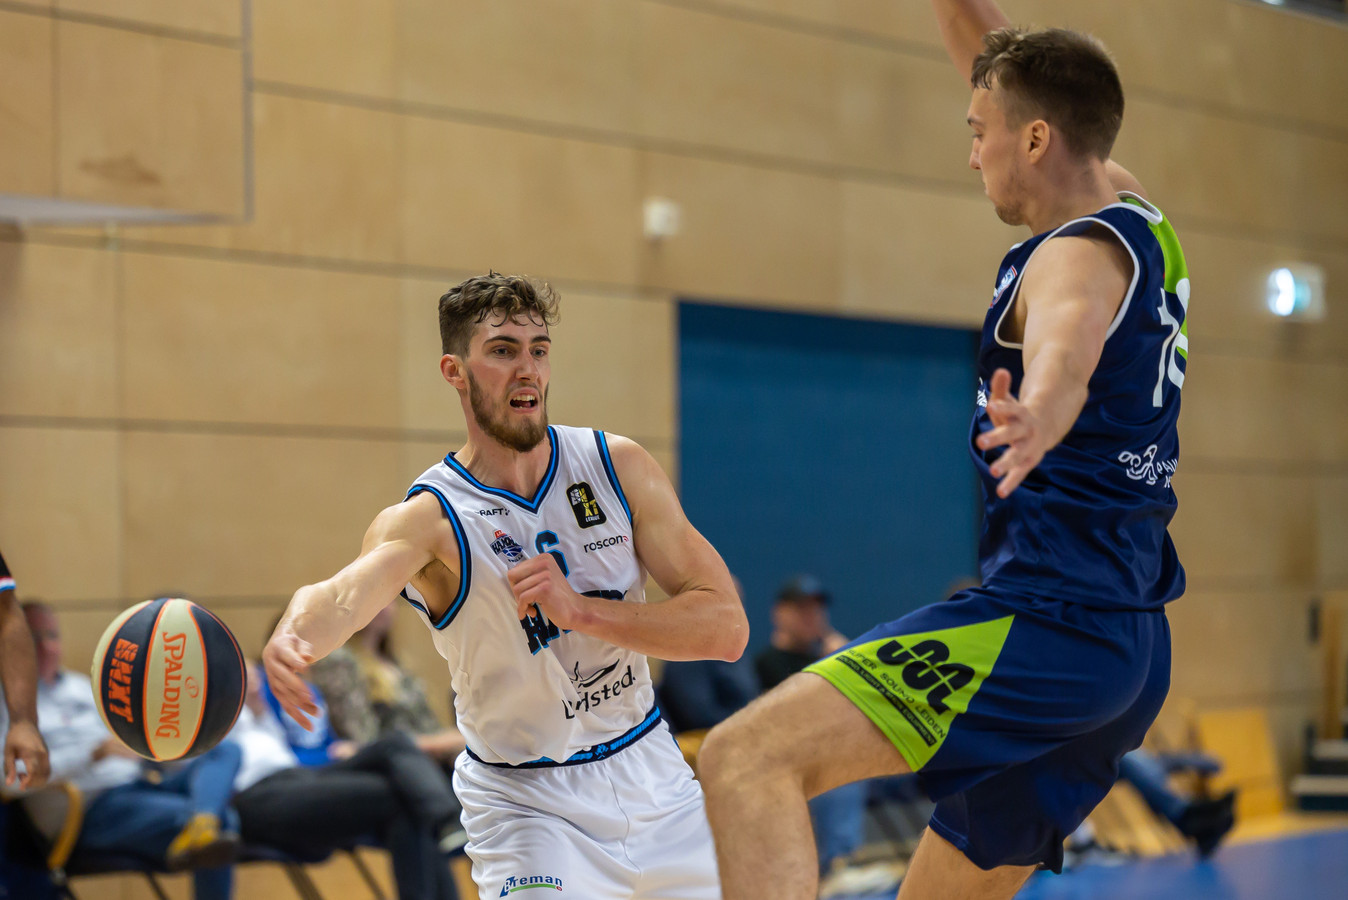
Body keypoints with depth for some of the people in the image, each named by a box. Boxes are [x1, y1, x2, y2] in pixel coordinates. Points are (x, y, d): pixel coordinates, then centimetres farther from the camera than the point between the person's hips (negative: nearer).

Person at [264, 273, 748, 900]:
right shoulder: (430, 519, -17)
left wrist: (580, 610, -26)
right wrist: (291, 637, -63)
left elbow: (726, 627, -12)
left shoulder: (618, 466, -7)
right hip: (527, 803, -4)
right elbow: (344, 594, -39)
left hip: (649, 772, 5)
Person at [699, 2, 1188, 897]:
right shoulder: (1139, 219, 16)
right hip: (1130, 648, 10)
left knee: (746, 759, -22)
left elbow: (1068, 349, -37)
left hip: (1047, 620, -10)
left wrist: (1035, 420, -57)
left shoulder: (1079, 255, -11)